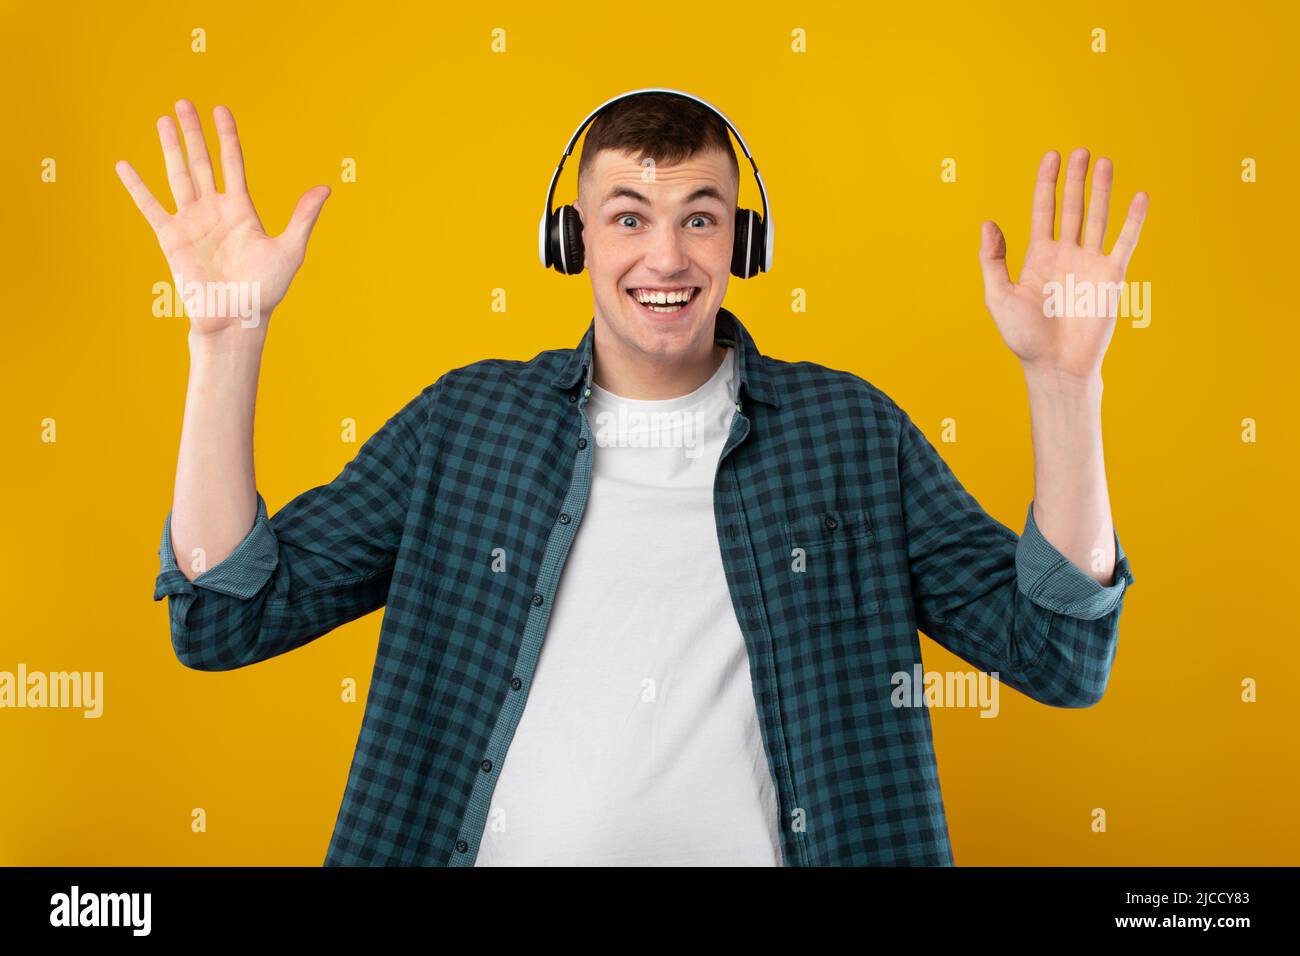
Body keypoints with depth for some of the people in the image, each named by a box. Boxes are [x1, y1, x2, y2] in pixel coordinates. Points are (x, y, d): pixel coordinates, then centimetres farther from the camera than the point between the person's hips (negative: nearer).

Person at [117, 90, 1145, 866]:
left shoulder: (849, 429, 3)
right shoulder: (465, 419, 5)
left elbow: (1059, 653, 0)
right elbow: (226, 616, 2)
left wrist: (1062, 380, -11)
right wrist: (227, 342, -7)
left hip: (753, 848, 0)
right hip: (509, 848, 1)